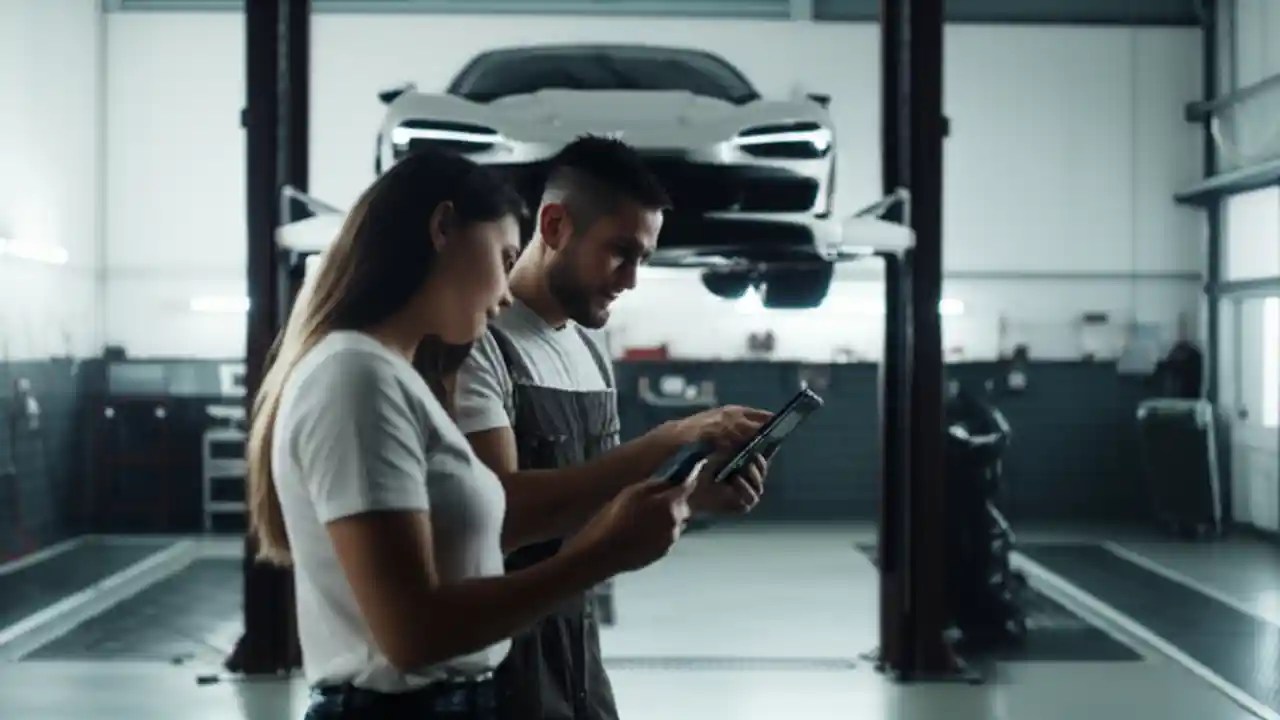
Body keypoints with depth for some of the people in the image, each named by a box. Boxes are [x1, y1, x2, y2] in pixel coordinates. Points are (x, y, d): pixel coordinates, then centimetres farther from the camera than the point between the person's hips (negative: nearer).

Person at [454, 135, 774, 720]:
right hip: (497, 660, -8)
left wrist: (692, 494, -3)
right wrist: (670, 443, -27)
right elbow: (498, 511, -26)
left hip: (578, 651, 8)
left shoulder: (590, 353, 12)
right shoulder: (476, 343, -15)